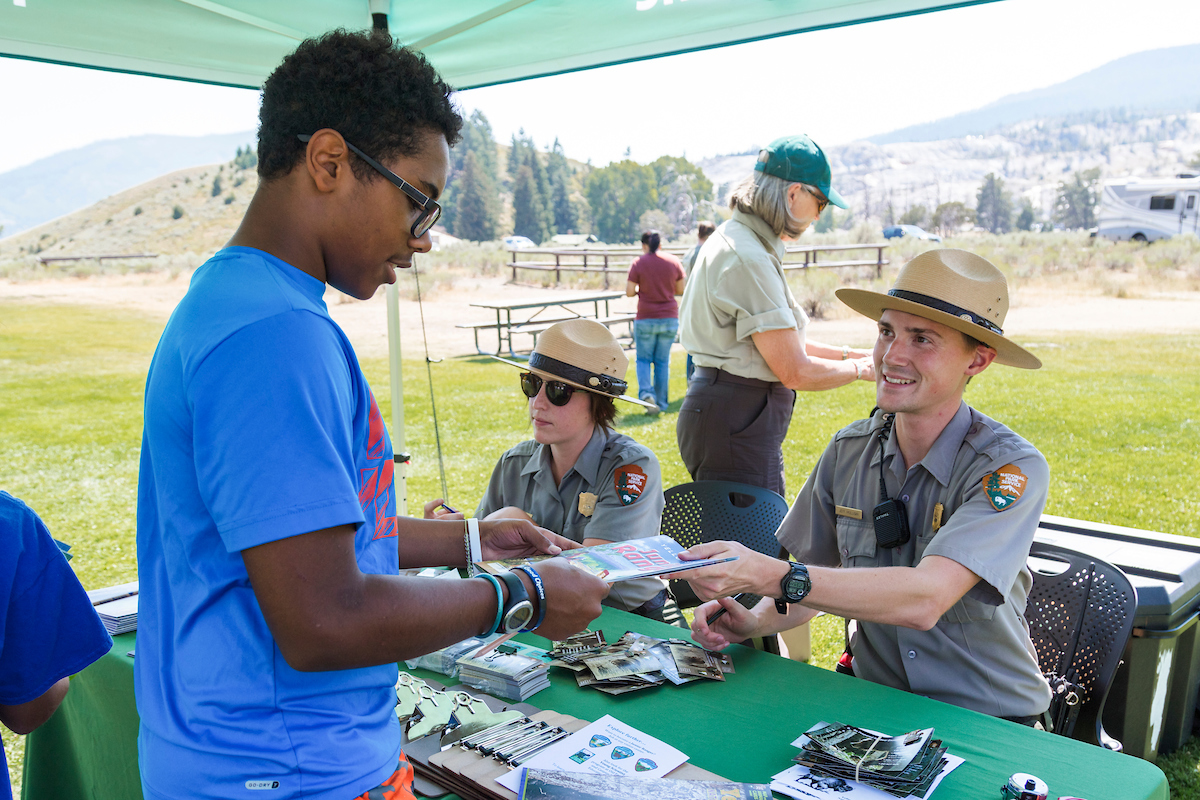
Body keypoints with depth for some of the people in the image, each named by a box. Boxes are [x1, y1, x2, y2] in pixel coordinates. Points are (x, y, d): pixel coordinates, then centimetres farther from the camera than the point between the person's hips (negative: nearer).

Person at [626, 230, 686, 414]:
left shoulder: (638, 264, -6)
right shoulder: (674, 261, 2)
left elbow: (629, 292, -7)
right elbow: (681, 290, 8)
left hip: (646, 319, -2)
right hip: (670, 318, 2)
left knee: (643, 359, 11)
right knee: (663, 361, 10)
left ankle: (646, 393, -11)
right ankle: (661, 404, 12)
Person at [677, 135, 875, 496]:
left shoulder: (734, 238, 13)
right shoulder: (748, 259, -20)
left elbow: (780, 340, 20)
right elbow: (795, 371, -18)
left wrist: (846, 353, 16)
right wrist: (860, 369, -2)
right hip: (736, 422, -11)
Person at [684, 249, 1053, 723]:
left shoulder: (1012, 468, -18)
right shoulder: (849, 452, -3)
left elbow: (923, 600, -32)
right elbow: (813, 580, 7)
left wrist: (768, 575, -39)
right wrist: (754, 622, -14)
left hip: (992, 723, -3)